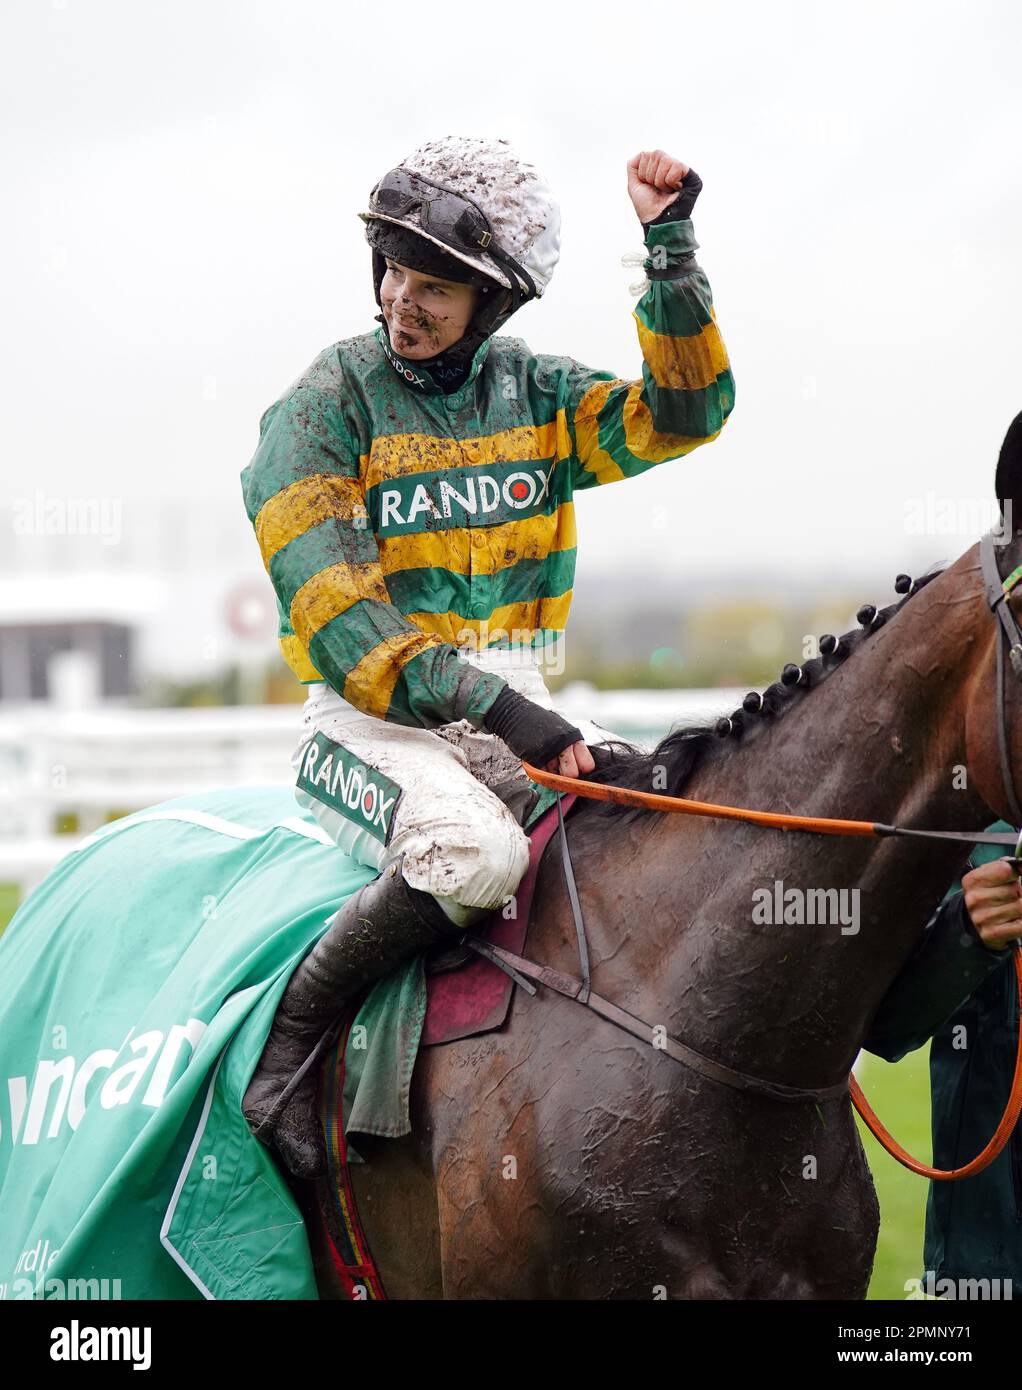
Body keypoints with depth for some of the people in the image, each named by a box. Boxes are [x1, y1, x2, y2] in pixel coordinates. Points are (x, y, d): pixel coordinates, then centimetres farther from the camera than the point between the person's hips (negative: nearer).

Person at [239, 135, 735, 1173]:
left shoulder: (534, 395, 10)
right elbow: (332, 613, -15)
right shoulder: (322, 410, -5)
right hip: (373, 718, -5)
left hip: (517, 708, 5)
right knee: (475, 851, -36)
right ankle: (290, 1034, -17)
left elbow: (681, 414, 0)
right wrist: (483, 699, -28)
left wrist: (669, 247, -9)